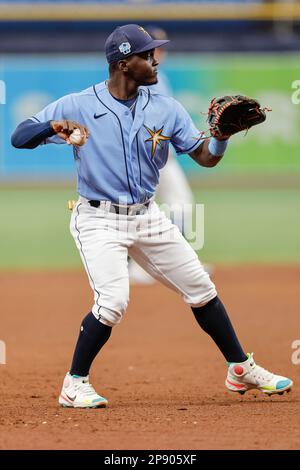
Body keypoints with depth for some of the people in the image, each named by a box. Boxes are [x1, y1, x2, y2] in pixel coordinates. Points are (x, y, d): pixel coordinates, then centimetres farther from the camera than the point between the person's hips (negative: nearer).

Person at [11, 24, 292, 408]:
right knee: (113, 302, -23)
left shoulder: (165, 109, 1)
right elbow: (19, 138, -12)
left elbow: (206, 157, 2)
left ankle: (241, 369, 25)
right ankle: (74, 385, -7)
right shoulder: (77, 106, -10)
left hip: (148, 218, 5)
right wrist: (54, 127, -32)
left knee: (201, 290, 9)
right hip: (99, 221, -5)